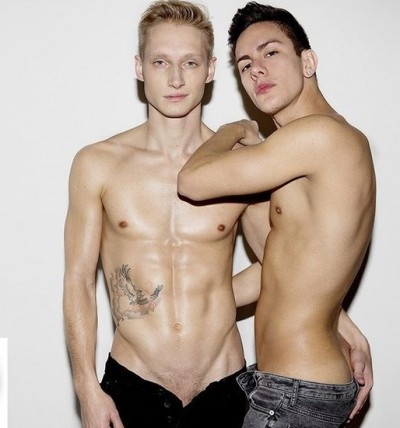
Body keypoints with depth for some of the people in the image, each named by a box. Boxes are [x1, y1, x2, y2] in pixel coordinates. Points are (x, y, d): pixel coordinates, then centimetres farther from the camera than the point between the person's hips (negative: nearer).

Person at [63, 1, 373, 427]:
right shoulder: (97, 165, -3)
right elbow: (78, 280, -1)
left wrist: (341, 322, 3)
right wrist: (88, 389, -3)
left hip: (223, 388, 1)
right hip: (132, 387, -1)